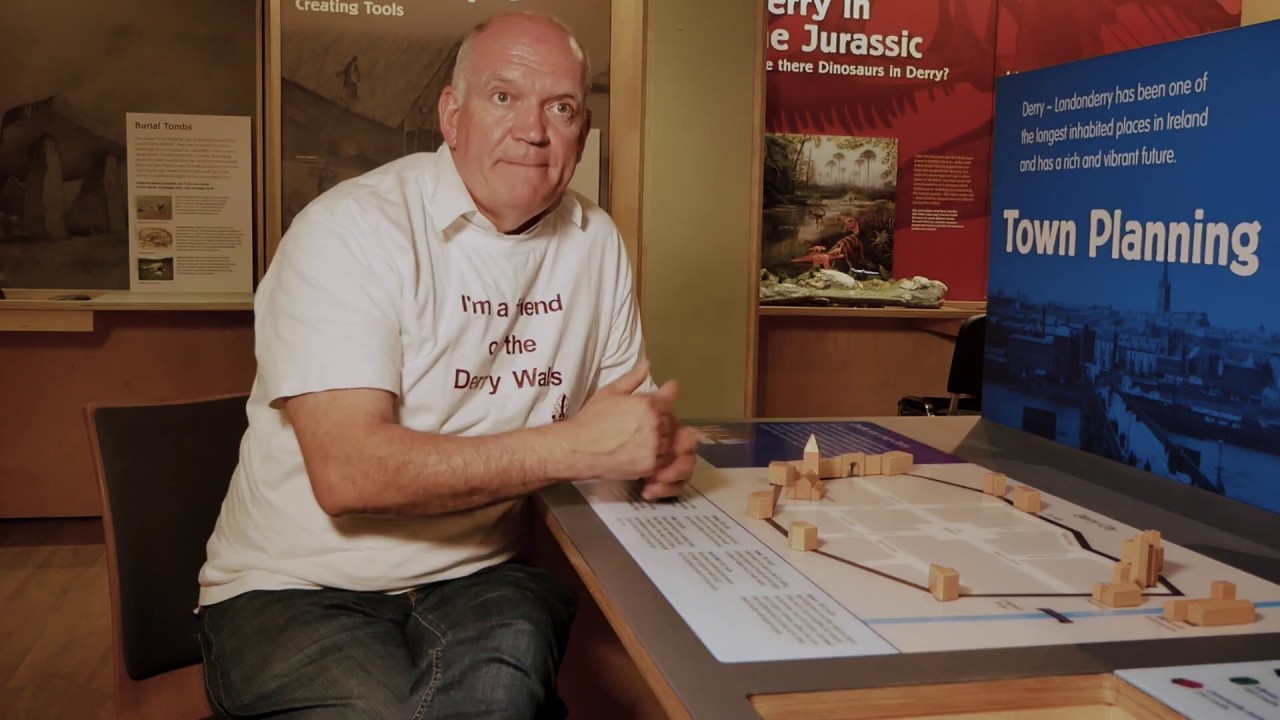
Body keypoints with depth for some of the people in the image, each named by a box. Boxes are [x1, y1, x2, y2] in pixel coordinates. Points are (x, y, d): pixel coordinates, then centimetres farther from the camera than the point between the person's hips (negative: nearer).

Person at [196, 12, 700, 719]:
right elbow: (346, 471, -25)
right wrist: (576, 447, -26)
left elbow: (625, 407, 14)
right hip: (302, 584, -2)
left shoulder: (595, 241, 6)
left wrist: (658, 447, -12)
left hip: (480, 575, 3)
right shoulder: (352, 229, -14)